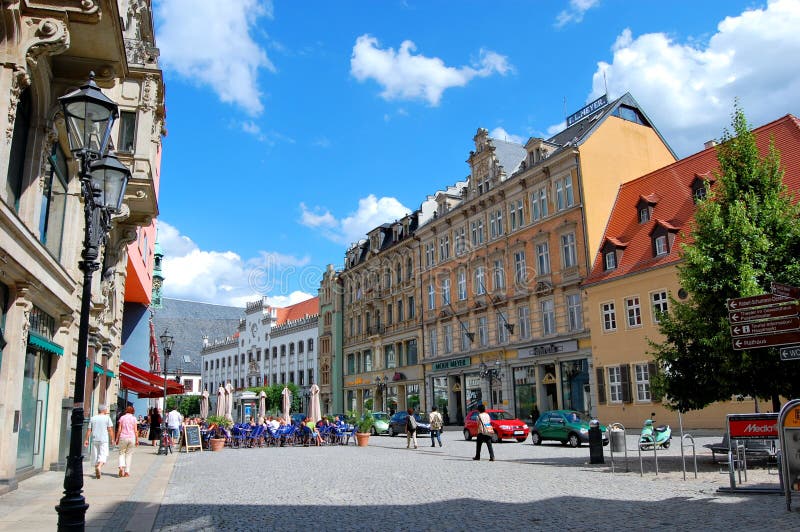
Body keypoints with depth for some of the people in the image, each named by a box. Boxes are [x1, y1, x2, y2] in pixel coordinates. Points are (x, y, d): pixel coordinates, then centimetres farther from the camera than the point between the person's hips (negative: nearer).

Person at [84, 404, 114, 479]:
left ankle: (96, 472, 16)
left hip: (94, 440, 4)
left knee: (96, 456, 12)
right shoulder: (107, 418, -2)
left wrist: (86, 440, 11)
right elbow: (110, 430, -5)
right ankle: (99, 467, -28)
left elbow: (89, 430, 7)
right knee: (104, 455, -2)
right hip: (103, 440, -4)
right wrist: (112, 439, 0)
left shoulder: (93, 418, 9)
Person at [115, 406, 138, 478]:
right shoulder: (134, 418, 2)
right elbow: (135, 431, 0)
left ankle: (121, 467, -15)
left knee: (122, 453, 9)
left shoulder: (122, 418, 3)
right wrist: (137, 440, 6)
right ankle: (127, 471, 7)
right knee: (129, 454, 8)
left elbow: (119, 430, 0)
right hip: (131, 437, 0)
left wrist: (117, 439, 7)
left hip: (123, 437, 0)